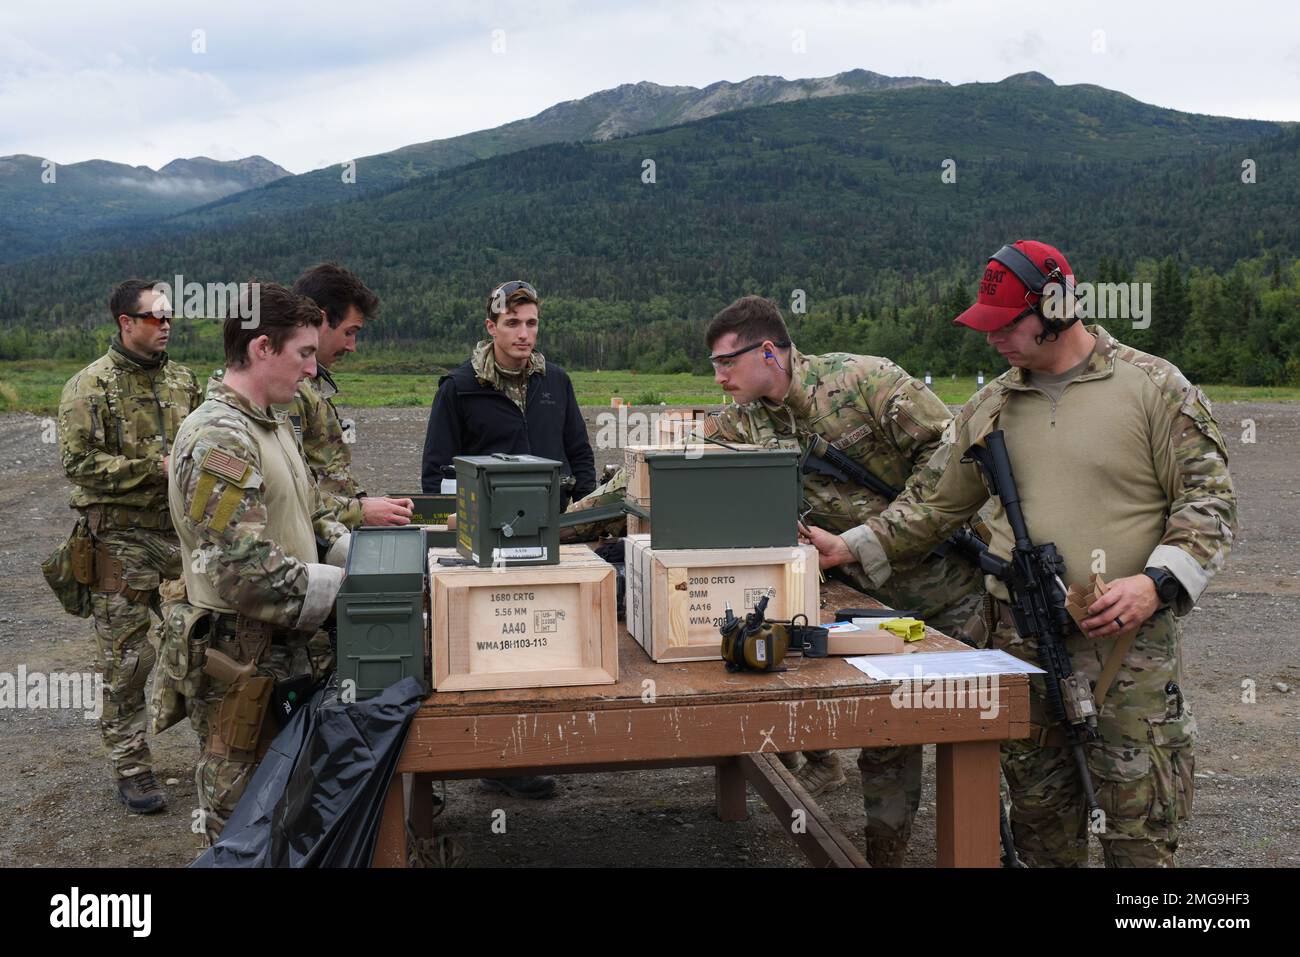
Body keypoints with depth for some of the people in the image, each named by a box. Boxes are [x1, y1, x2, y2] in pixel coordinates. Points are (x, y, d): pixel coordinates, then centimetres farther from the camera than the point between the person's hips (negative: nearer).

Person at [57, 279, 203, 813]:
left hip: (183, 532, 5)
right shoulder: (89, 387, -6)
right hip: (122, 541, -5)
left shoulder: (182, 381, 11)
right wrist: (155, 468, -19)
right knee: (127, 659, 1)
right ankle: (131, 771, 13)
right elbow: (79, 462, -14)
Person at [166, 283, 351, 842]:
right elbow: (242, 570, -28)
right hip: (243, 665, -9)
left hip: (288, 649, 9)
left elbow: (312, 518, 20)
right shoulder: (219, 438, -21)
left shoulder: (273, 422, 11)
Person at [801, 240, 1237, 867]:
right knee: (1038, 810, 13)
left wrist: (1157, 583, -18)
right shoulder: (991, 406, 11)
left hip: (1128, 640, -4)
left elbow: (1207, 500, -3)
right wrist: (851, 548, 7)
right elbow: (935, 502, 16)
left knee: (1140, 826, 1)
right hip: (1020, 643, 4)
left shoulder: (1154, 388, -2)